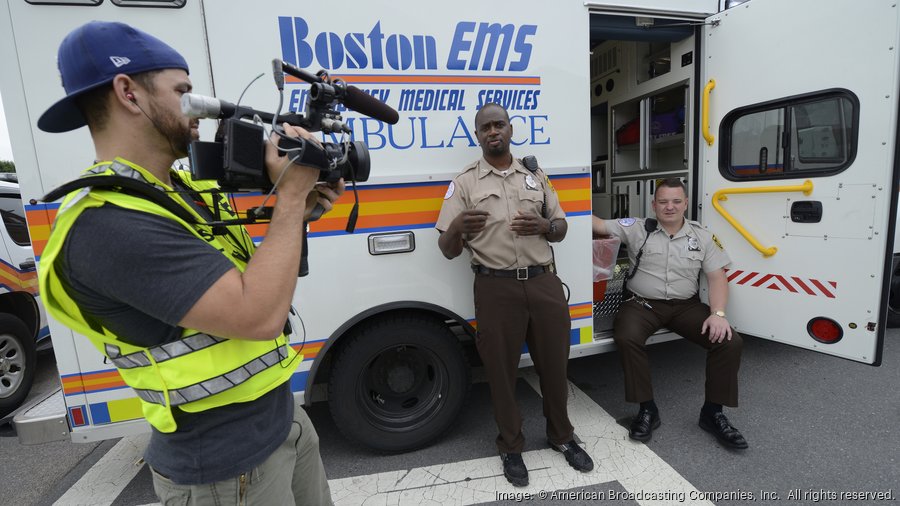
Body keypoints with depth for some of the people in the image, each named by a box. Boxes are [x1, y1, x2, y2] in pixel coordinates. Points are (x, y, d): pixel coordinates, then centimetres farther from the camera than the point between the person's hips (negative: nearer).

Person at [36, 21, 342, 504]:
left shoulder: (186, 190, 4)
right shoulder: (106, 224, -24)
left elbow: (255, 273, 9)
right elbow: (260, 317, -33)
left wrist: (299, 211, -6)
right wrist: (290, 195, -24)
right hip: (226, 465, -8)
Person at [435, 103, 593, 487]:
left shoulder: (536, 176, 12)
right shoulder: (463, 184, 1)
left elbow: (560, 230, 16)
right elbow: (448, 251, -1)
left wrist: (545, 226, -8)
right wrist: (456, 227, -24)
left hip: (544, 282, 3)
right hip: (496, 288, -3)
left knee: (554, 363, 14)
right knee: (501, 369, 9)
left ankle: (561, 436, 40)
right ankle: (511, 447, 33)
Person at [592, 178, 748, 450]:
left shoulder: (702, 236, 8)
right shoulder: (636, 228, 1)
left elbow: (717, 278, 4)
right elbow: (599, 225, -3)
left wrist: (718, 313, -11)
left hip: (686, 305, 3)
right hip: (643, 304, -2)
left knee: (729, 341, -17)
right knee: (626, 338, -31)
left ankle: (712, 412, 3)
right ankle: (647, 409, -12)